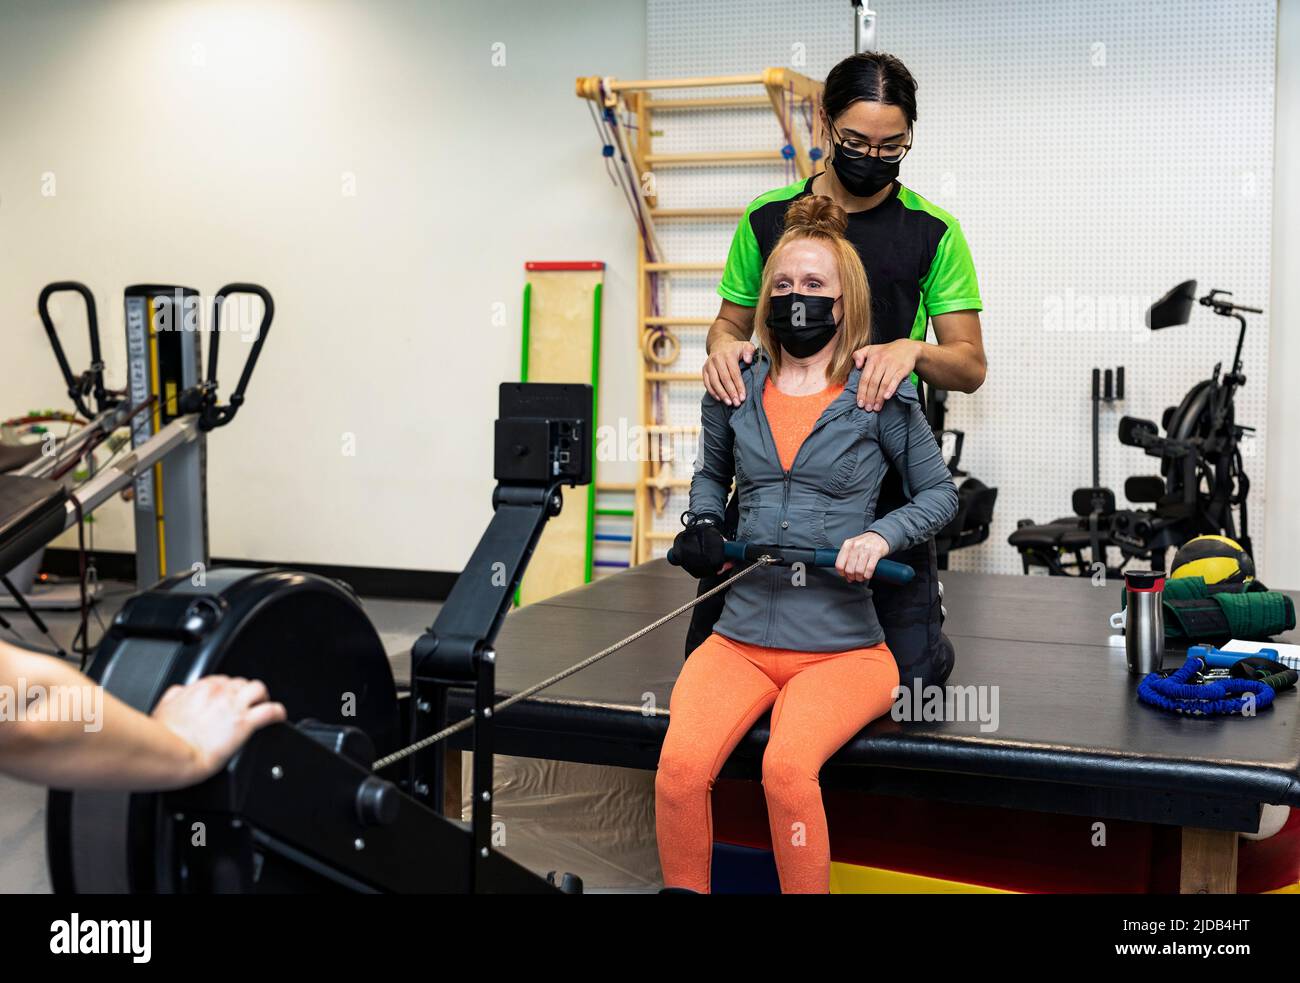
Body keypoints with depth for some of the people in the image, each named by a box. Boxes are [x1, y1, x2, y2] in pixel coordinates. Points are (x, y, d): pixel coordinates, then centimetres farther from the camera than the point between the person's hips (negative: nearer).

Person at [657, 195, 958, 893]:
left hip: (843, 645, -2)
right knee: (680, 765, -25)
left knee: (788, 767, -31)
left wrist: (880, 536, -10)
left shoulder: (882, 396, 0)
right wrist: (702, 524, 7)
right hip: (741, 637, 3)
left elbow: (940, 493, 8)